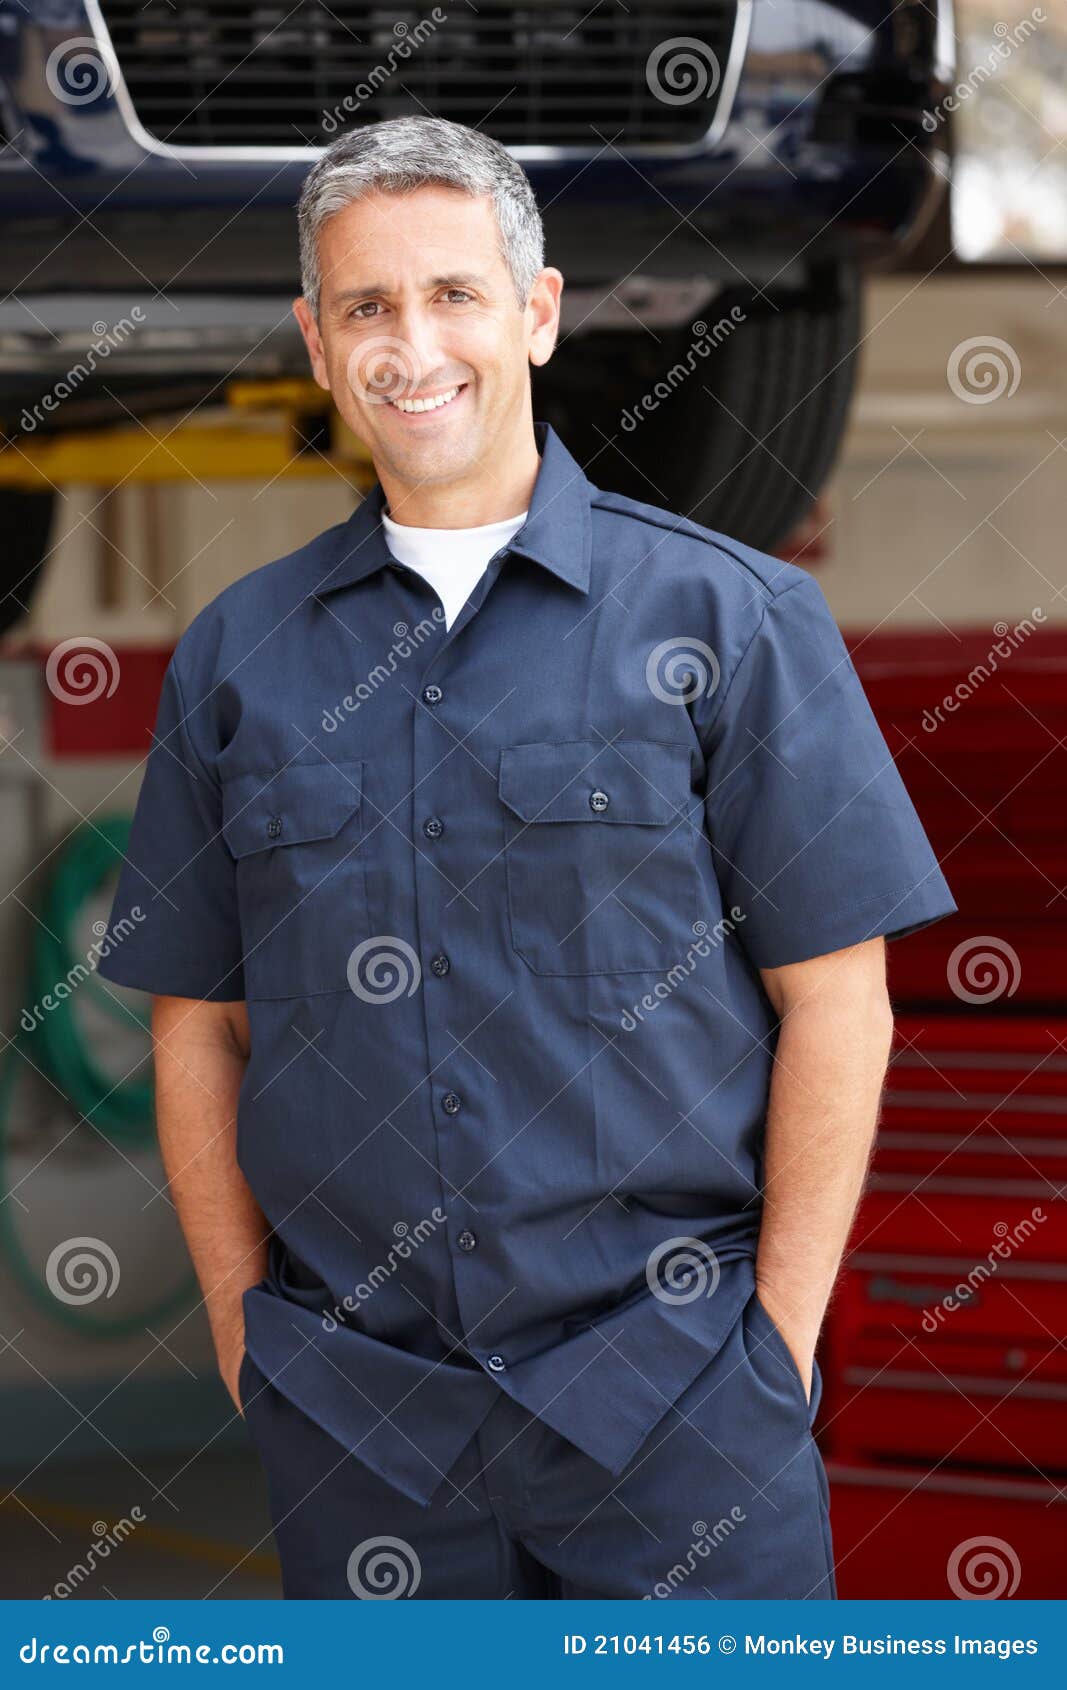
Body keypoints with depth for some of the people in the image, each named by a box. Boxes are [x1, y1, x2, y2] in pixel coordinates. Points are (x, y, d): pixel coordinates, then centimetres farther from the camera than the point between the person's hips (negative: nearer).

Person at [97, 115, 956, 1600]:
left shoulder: (730, 616, 0)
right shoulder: (237, 658, 9)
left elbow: (834, 1002, -1)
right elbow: (198, 1025, 11)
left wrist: (778, 1337, -5)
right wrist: (244, 1331, 4)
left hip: (669, 1386, -2)